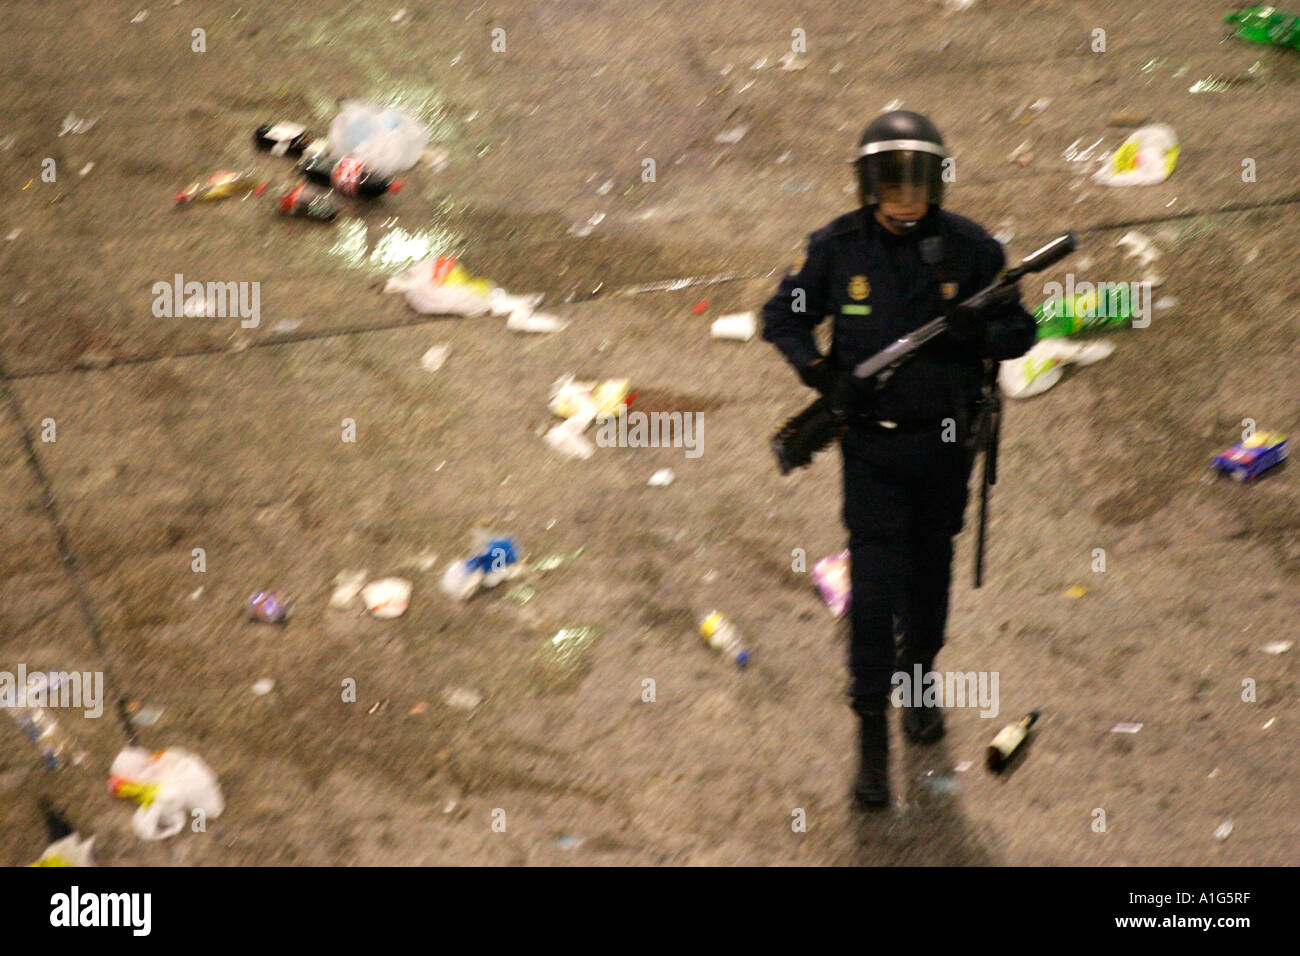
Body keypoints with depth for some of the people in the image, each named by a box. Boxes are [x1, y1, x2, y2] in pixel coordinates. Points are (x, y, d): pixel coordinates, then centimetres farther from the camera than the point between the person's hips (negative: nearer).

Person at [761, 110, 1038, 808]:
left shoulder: (970, 248, -8)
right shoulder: (837, 247, -9)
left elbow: (1021, 330, -1)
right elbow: (782, 317, 2)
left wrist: (977, 334, -24)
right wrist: (822, 373, -16)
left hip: (944, 443, 2)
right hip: (872, 444, -1)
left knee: (929, 571, 18)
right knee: (874, 582, -7)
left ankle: (919, 681, 43)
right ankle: (871, 735, -2)